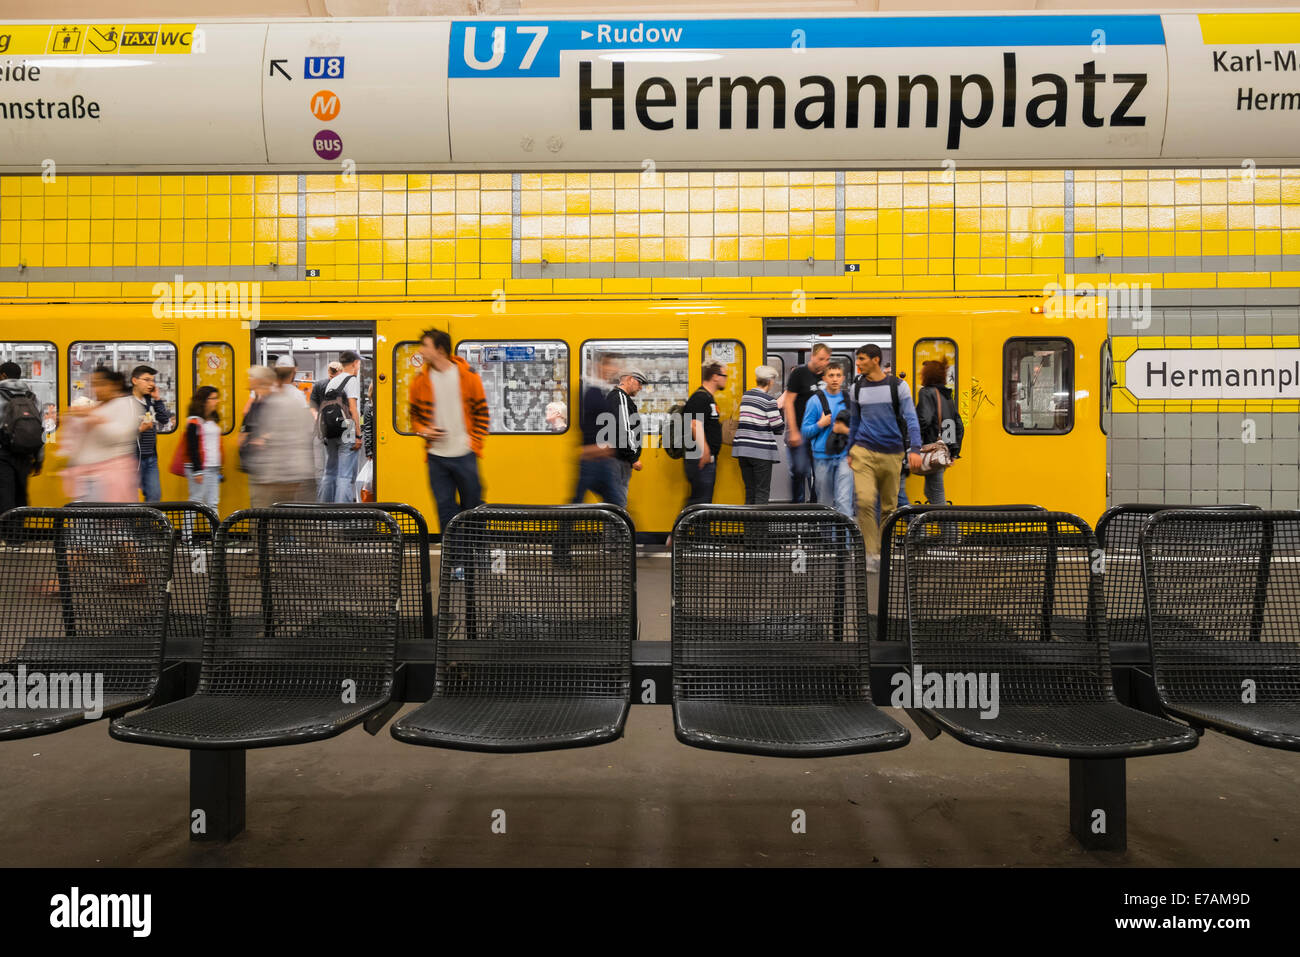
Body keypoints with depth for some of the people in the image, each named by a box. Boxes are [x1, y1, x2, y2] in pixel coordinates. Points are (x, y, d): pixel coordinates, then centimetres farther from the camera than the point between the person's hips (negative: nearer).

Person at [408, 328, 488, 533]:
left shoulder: (468, 376, -2)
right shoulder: (420, 382, 3)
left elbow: (481, 412, 4)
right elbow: (414, 415, 14)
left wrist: (474, 440, -4)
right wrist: (424, 431, -5)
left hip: (464, 454, -2)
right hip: (436, 456, 2)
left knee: (472, 505, 7)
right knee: (445, 507, 3)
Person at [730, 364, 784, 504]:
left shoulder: (745, 396, 11)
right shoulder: (769, 399, -9)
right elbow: (778, 428, -9)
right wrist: (782, 410, 9)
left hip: (742, 449, 6)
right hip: (761, 451, -6)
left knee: (749, 491, 11)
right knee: (762, 493, -1)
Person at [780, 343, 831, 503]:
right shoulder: (799, 373, -5)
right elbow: (788, 402, -9)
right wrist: (793, 432, -14)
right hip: (799, 430, -5)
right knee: (799, 470, -6)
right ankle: (797, 502, 8)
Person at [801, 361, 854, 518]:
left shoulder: (849, 400, 7)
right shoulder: (815, 401, 3)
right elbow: (805, 431, 3)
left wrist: (846, 430, -7)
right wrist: (820, 424, -13)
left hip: (844, 456, 0)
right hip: (822, 457, 0)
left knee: (844, 500, -11)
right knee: (825, 503, 10)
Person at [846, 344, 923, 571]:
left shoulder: (898, 386, -1)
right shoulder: (856, 388, 7)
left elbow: (911, 419, -4)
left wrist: (914, 449, -16)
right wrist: (850, 451, 21)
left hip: (892, 454, -1)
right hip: (864, 452, 1)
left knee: (889, 506, 6)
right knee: (865, 501, -16)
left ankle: (884, 552, 21)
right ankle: (872, 554, -9)